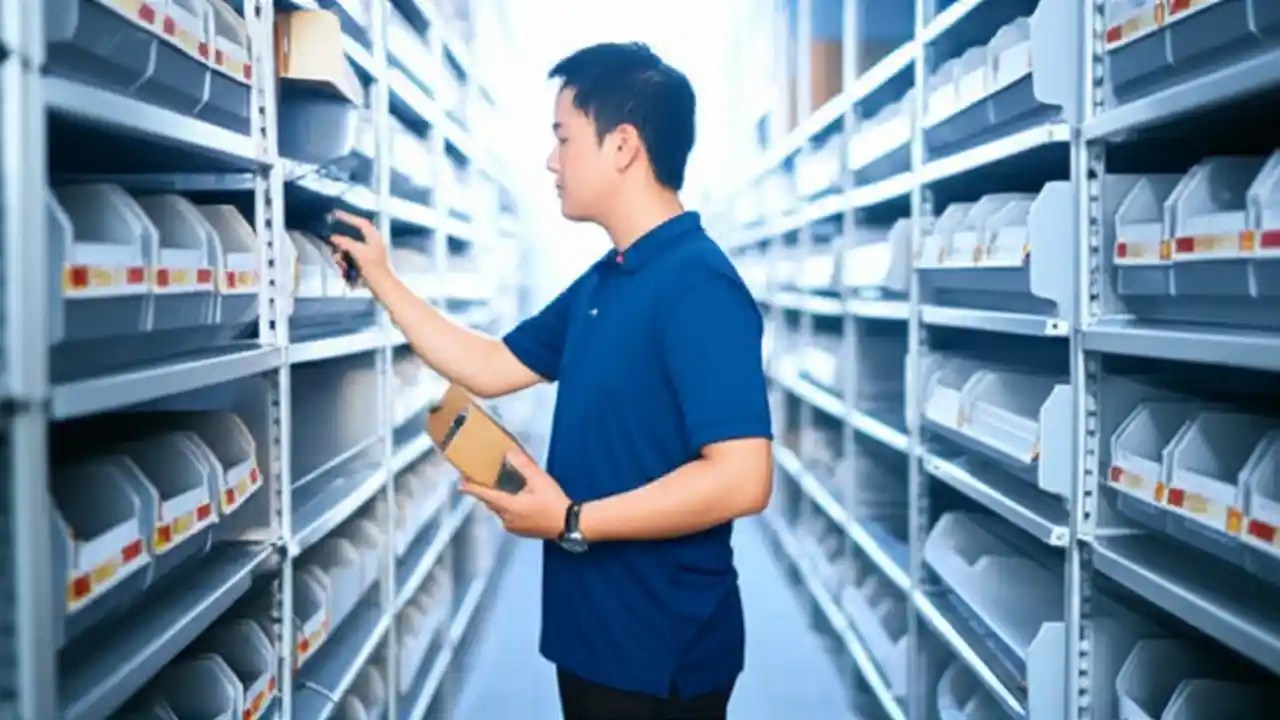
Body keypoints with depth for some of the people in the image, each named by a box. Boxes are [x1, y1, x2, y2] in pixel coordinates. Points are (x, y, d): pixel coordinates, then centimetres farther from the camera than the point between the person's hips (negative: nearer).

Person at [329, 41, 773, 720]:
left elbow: (742, 478, -28)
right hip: (594, 628, 9)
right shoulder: (600, 283, 8)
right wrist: (382, 280, 17)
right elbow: (490, 368, 18)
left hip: (663, 648, -9)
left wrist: (572, 522, -23)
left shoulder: (698, 285, -21)